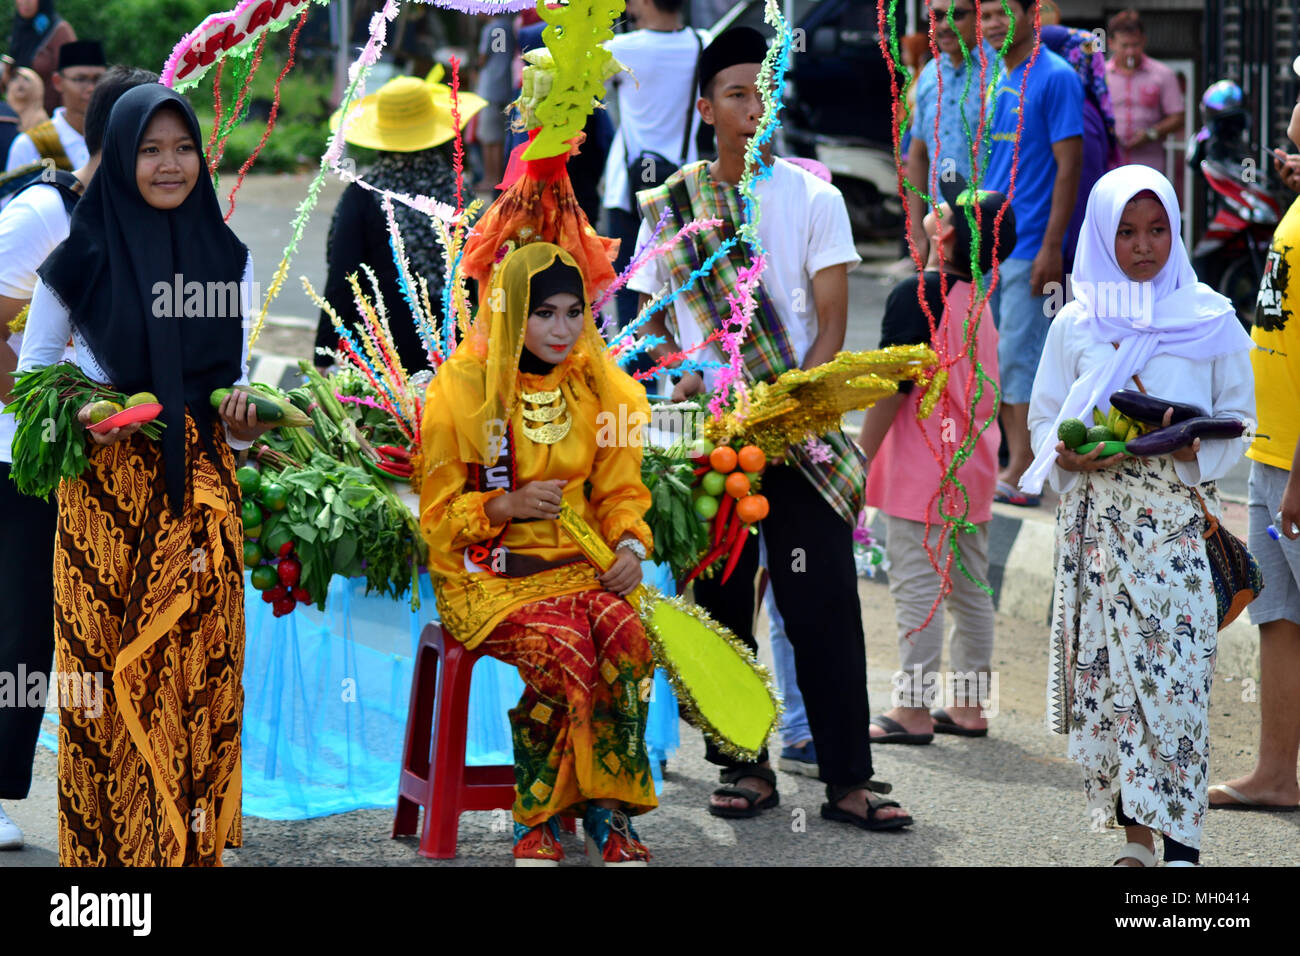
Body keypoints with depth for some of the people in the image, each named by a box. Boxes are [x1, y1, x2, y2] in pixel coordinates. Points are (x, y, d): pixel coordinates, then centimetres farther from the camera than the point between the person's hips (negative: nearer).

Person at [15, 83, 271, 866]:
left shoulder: (228, 256, 8)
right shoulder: (82, 256, -2)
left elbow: (237, 377, 12)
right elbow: (33, 369, 4)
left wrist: (243, 423, -9)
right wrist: (78, 415, -14)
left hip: (199, 488, 3)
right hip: (108, 489, -3)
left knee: (197, 676, 3)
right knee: (105, 676, -2)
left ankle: (191, 846, 13)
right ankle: (105, 845, 9)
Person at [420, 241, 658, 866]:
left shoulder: (600, 386, 9)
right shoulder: (462, 387, -3)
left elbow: (619, 490, 15)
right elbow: (435, 511, 0)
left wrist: (629, 546, -6)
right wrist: (509, 504, -16)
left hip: (580, 563, 4)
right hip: (488, 573, -4)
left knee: (627, 635, -29)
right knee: (563, 651, -33)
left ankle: (607, 814, -17)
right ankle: (536, 821, -15)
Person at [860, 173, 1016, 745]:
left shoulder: (918, 295, -15)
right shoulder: (979, 299, 9)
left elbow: (891, 388, -16)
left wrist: (861, 459, -9)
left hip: (923, 470, -8)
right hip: (974, 465, 8)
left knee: (917, 586, -3)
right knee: (970, 586, 12)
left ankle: (913, 709, 1)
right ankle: (968, 705, 19)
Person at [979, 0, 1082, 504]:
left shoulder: (1055, 77, -10)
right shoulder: (996, 80, 13)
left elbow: (1068, 166, -13)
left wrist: (1051, 248, -17)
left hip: (1029, 248, -8)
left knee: (1019, 355, -7)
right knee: (994, 355, 10)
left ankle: (1023, 473, -3)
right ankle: (1009, 460, 17)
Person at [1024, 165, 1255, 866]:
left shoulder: (1211, 320, 4)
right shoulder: (1077, 324, 9)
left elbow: (1237, 419, 6)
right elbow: (1043, 419, 12)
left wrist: (1195, 449, -14)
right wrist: (1068, 456, -9)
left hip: (1176, 517, -2)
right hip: (1095, 517, 2)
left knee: (1173, 667, -11)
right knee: (1107, 669, -1)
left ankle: (1181, 843, -10)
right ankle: (1135, 836, 8)